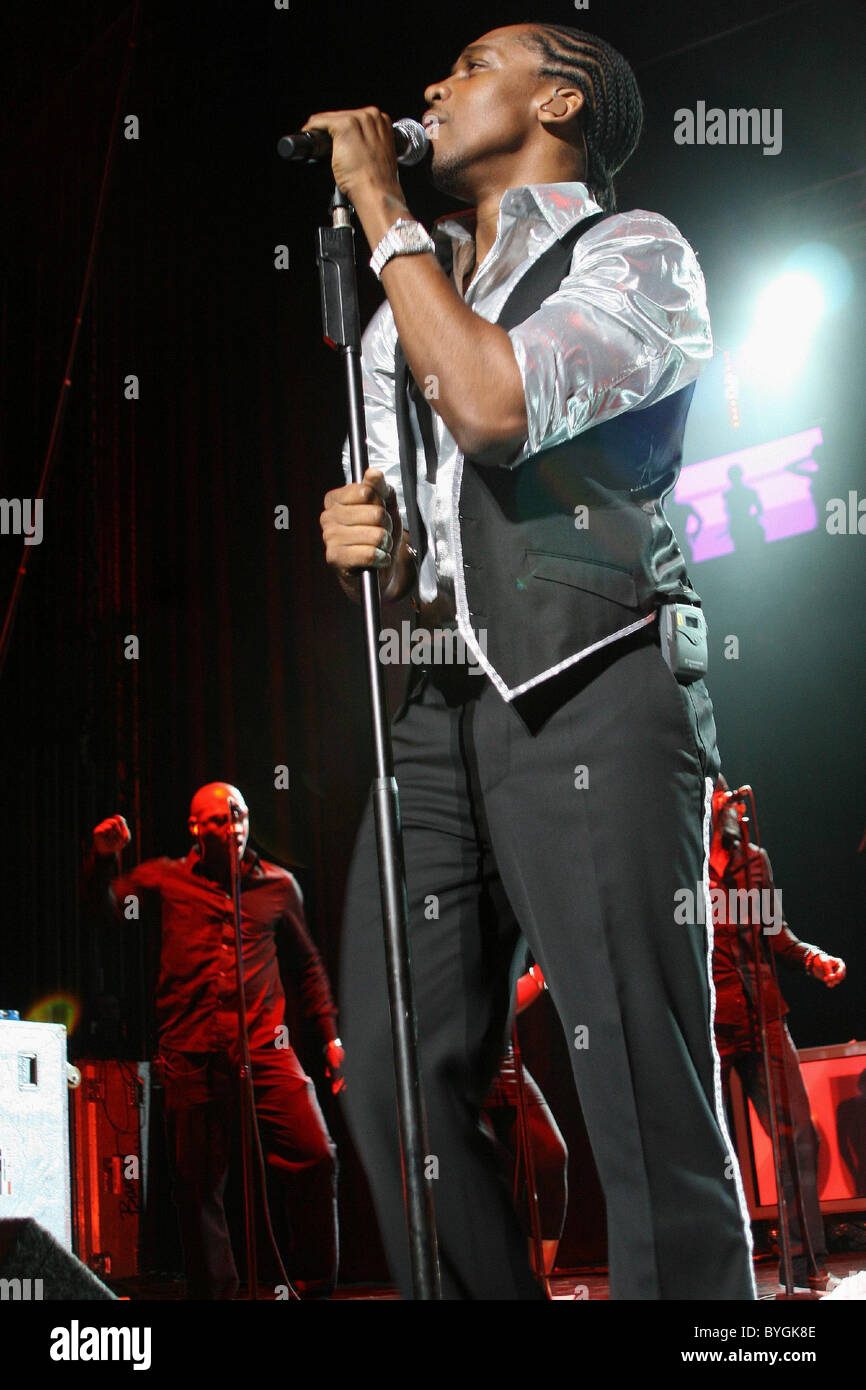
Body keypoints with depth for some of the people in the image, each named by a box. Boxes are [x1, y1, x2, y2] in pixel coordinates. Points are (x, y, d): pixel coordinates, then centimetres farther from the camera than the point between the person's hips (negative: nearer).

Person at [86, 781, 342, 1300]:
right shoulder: (169, 879, 11)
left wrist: (331, 1035, 18)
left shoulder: (278, 885, 13)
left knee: (316, 1155, -12)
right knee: (198, 1180, 2)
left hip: (265, 1048, 1)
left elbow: (308, 963, 22)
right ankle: (214, 1290, 20)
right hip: (192, 1056, 0)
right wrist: (105, 859, -11)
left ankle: (317, 1285, 5)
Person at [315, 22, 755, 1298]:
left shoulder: (635, 252, 6)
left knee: (643, 1095, -11)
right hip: (439, 707, 7)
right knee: (397, 1082, 1)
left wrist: (380, 205, -4)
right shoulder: (405, 313, 27)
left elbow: (495, 407, -14)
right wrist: (360, 546, 5)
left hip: (587, 693, -6)